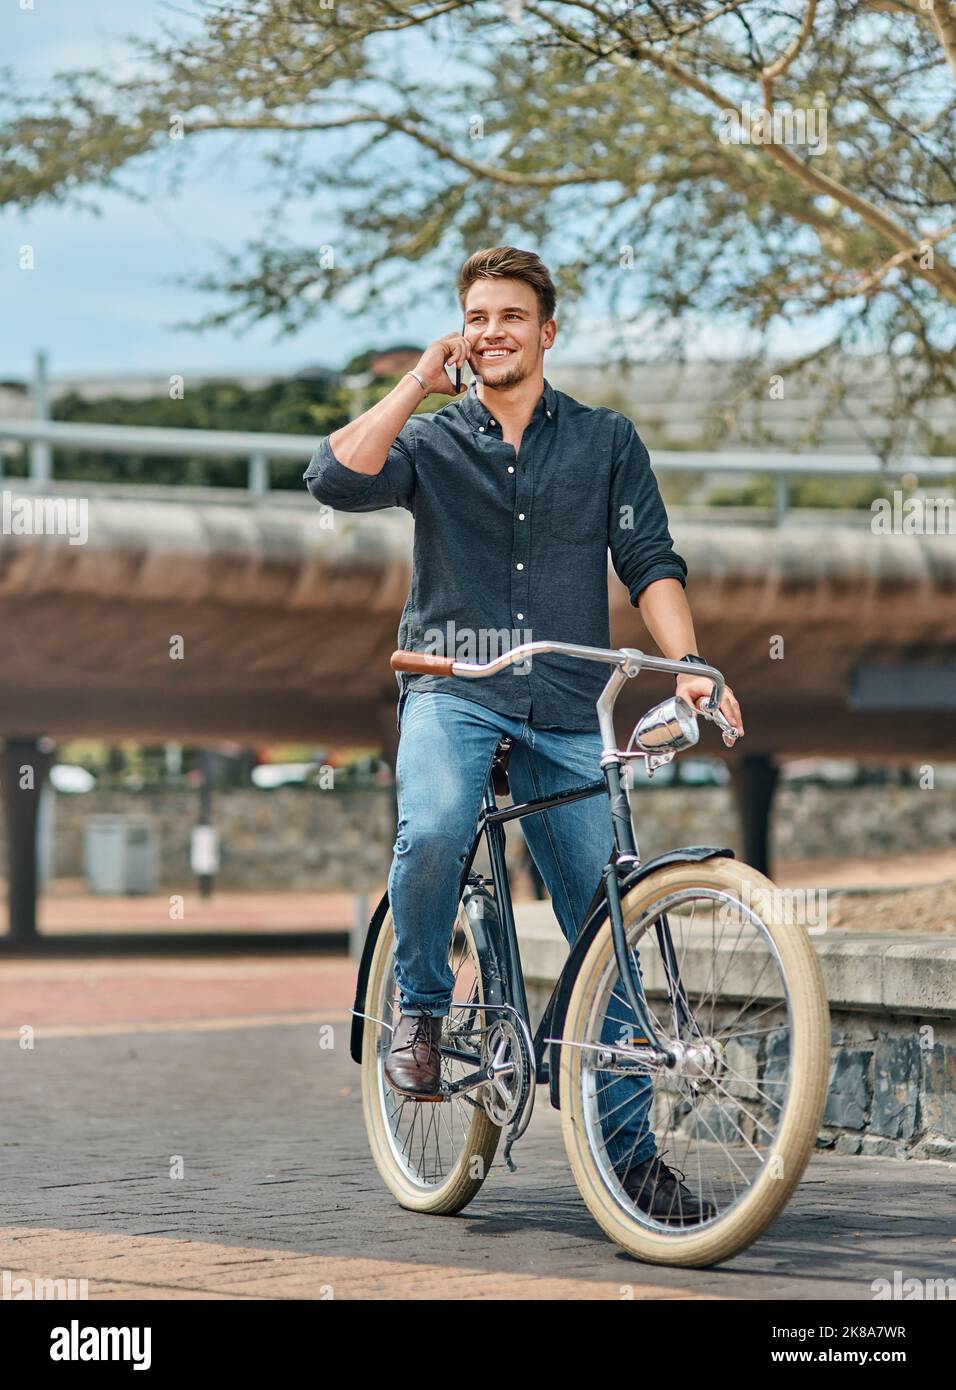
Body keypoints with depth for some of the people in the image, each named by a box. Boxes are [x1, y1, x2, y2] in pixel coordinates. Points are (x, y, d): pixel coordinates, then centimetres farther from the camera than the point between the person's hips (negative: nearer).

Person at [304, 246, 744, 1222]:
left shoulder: (605, 441, 13)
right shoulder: (431, 442, 11)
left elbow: (649, 561, 5)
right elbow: (337, 478, -8)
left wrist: (687, 663, -10)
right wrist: (419, 382, -4)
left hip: (566, 709, 2)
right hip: (452, 689, -1)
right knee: (433, 831, -33)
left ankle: (628, 1146, 7)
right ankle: (420, 1005, -5)